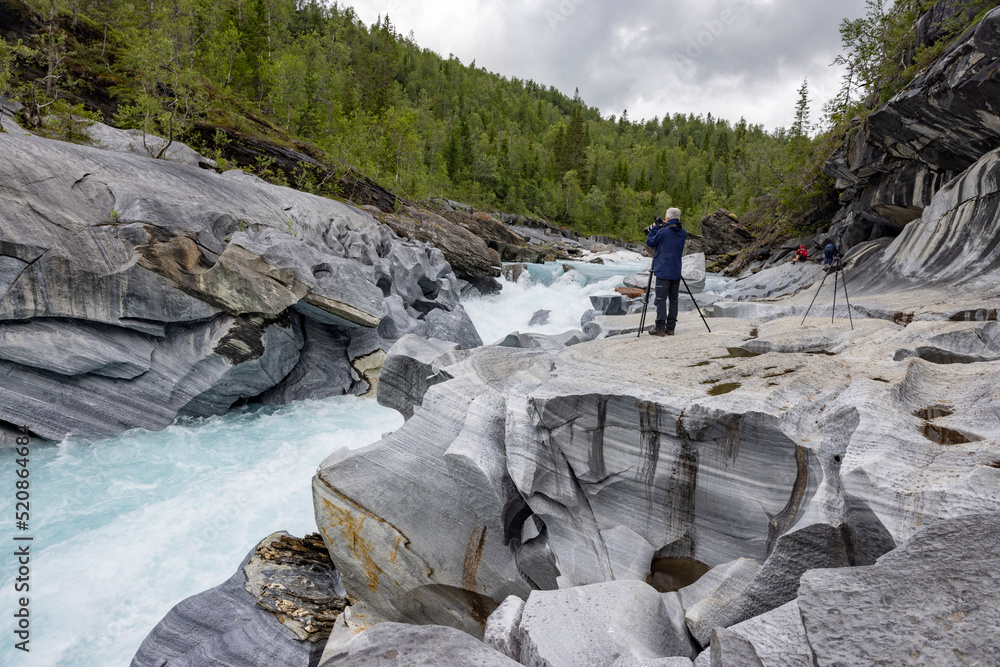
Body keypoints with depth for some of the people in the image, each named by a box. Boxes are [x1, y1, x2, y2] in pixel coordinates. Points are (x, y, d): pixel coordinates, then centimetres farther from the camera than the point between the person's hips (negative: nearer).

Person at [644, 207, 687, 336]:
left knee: (661, 299, -3)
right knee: (673, 299, 9)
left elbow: (650, 242, 2)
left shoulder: (662, 232, -11)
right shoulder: (683, 233, 7)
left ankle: (660, 328, -4)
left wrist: (654, 228, 11)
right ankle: (670, 327, 11)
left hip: (663, 272, -6)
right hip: (676, 272, 6)